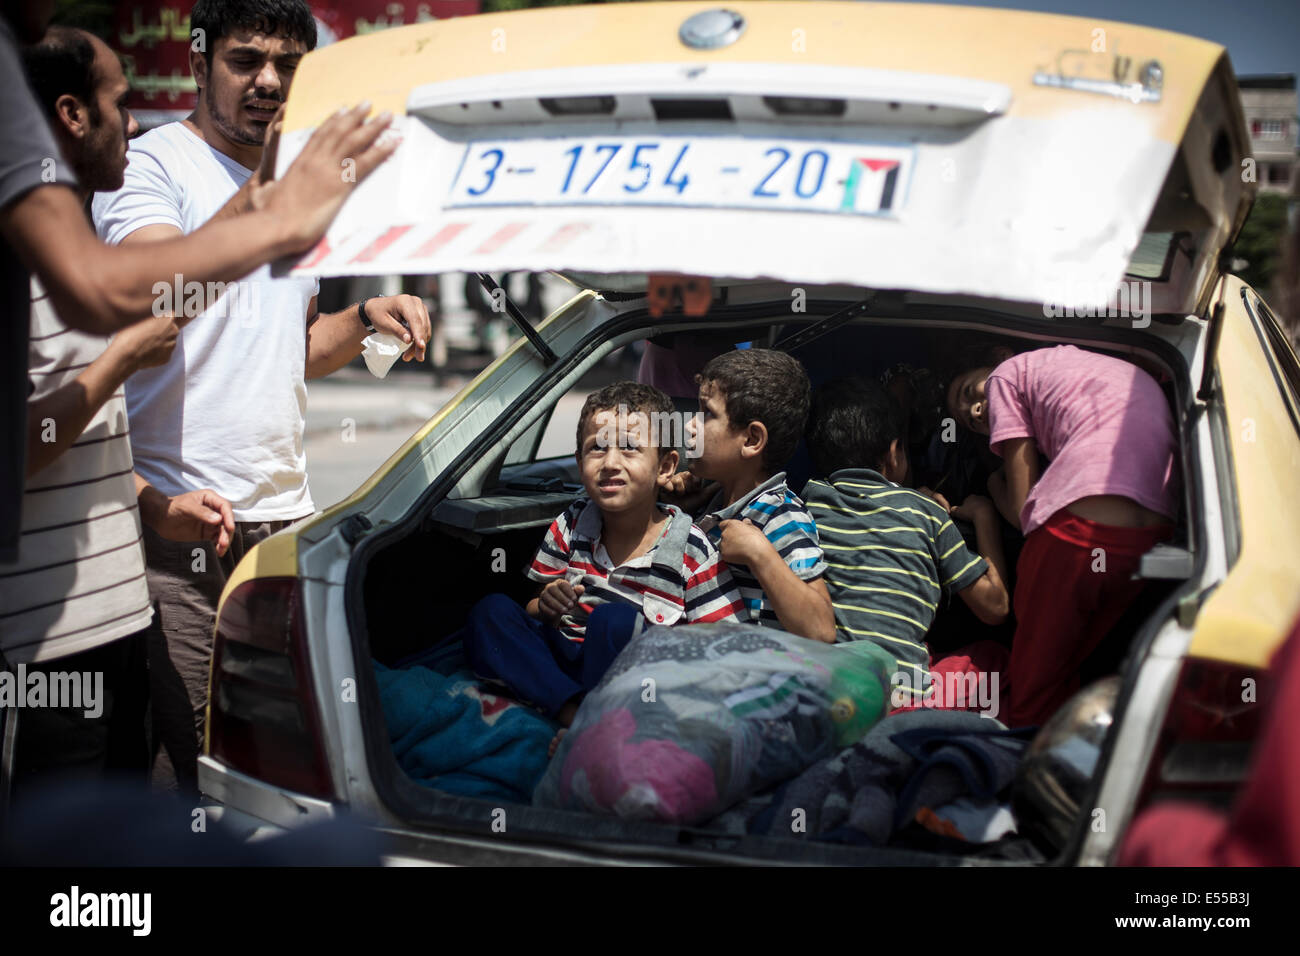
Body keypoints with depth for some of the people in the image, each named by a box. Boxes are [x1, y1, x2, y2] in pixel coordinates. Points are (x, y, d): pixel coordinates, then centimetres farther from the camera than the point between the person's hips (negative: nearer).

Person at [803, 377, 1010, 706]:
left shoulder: (806, 502, 12)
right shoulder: (925, 512, 8)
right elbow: (994, 606, 16)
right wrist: (984, 515, 29)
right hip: (897, 697, -3)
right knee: (990, 656, 24)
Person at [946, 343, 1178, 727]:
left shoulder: (1008, 373, 17)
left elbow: (1021, 511, 11)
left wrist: (994, 484, 32)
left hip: (1075, 534, -7)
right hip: (1155, 538, 7)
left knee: (1028, 704, 7)